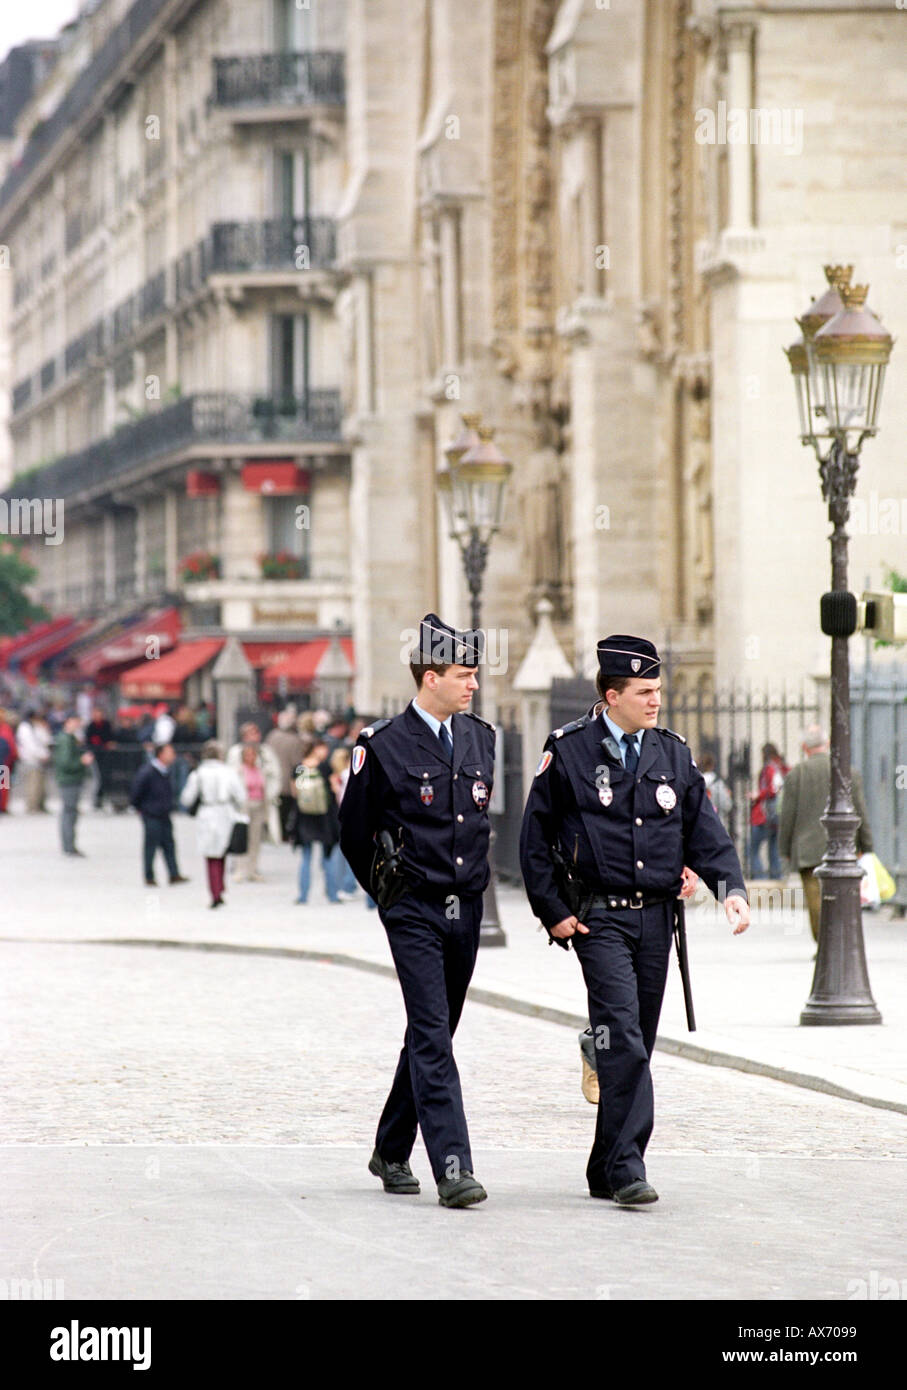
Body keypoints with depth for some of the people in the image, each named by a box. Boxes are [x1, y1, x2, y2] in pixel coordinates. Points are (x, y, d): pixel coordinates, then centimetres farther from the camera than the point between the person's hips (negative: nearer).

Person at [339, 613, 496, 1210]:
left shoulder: (481, 738, 9)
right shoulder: (385, 746, -8)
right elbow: (355, 832, 3)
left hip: (467, 909, 6)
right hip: (414, 913, -6)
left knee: (434, 1032, 13)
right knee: (432, 1036, -13)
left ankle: (392, 1151, 28)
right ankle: (453, 1167, -18)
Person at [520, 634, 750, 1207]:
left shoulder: (674, 754, 9)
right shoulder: (569, 751, -3)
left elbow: (706, 831, 9)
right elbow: (536, 837, 1)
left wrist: (733, 889, -7)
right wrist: (554, 912, -4)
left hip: (656, 918, 5)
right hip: (599, 917, -5)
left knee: (637, 1045, 8)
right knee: (623, 1038, -17)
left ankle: (606, 1170, 18)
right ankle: (627, 1168, -18)